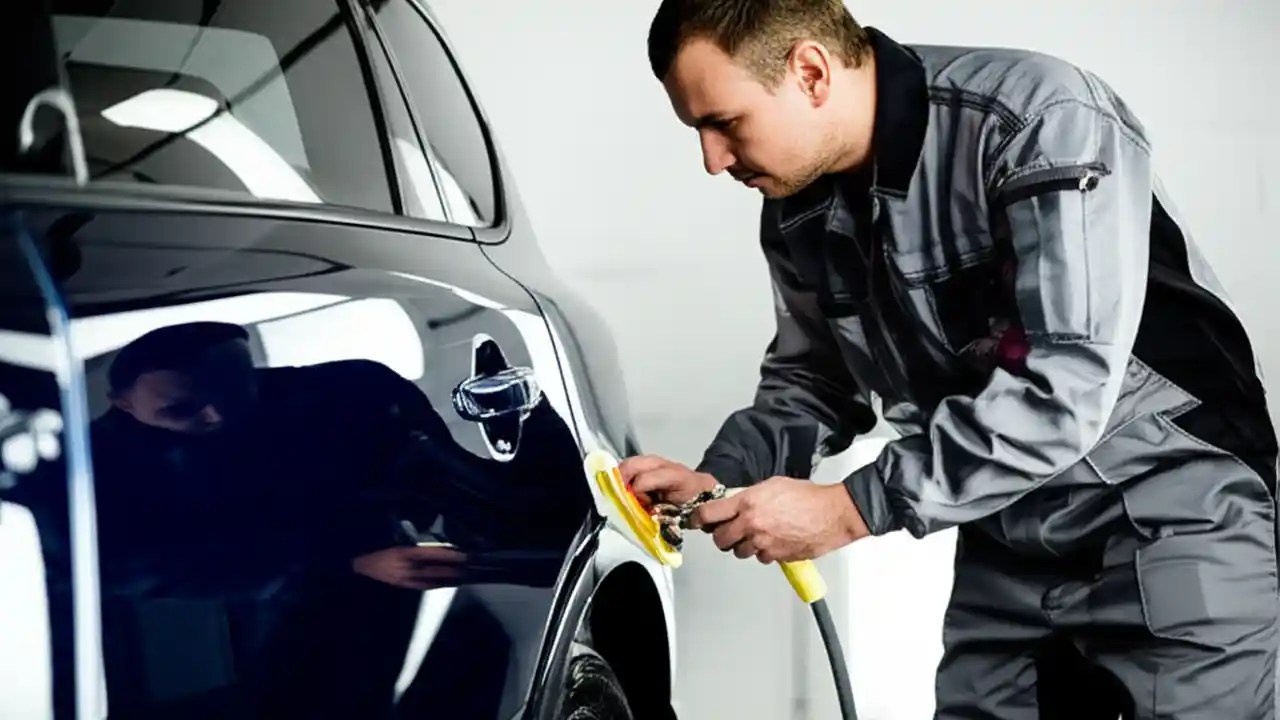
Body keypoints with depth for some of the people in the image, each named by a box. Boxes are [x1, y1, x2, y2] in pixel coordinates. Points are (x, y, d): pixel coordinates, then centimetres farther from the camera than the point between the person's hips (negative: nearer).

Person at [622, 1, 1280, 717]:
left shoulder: (1041, 120, -23)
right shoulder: (798, 211, -1)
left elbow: (1063, 387, -29)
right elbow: (812, 380, 13)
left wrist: (854, 508, -28)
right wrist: (717, 480, -6)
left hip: (1176, 521, -6)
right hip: (1008, 543, 6)